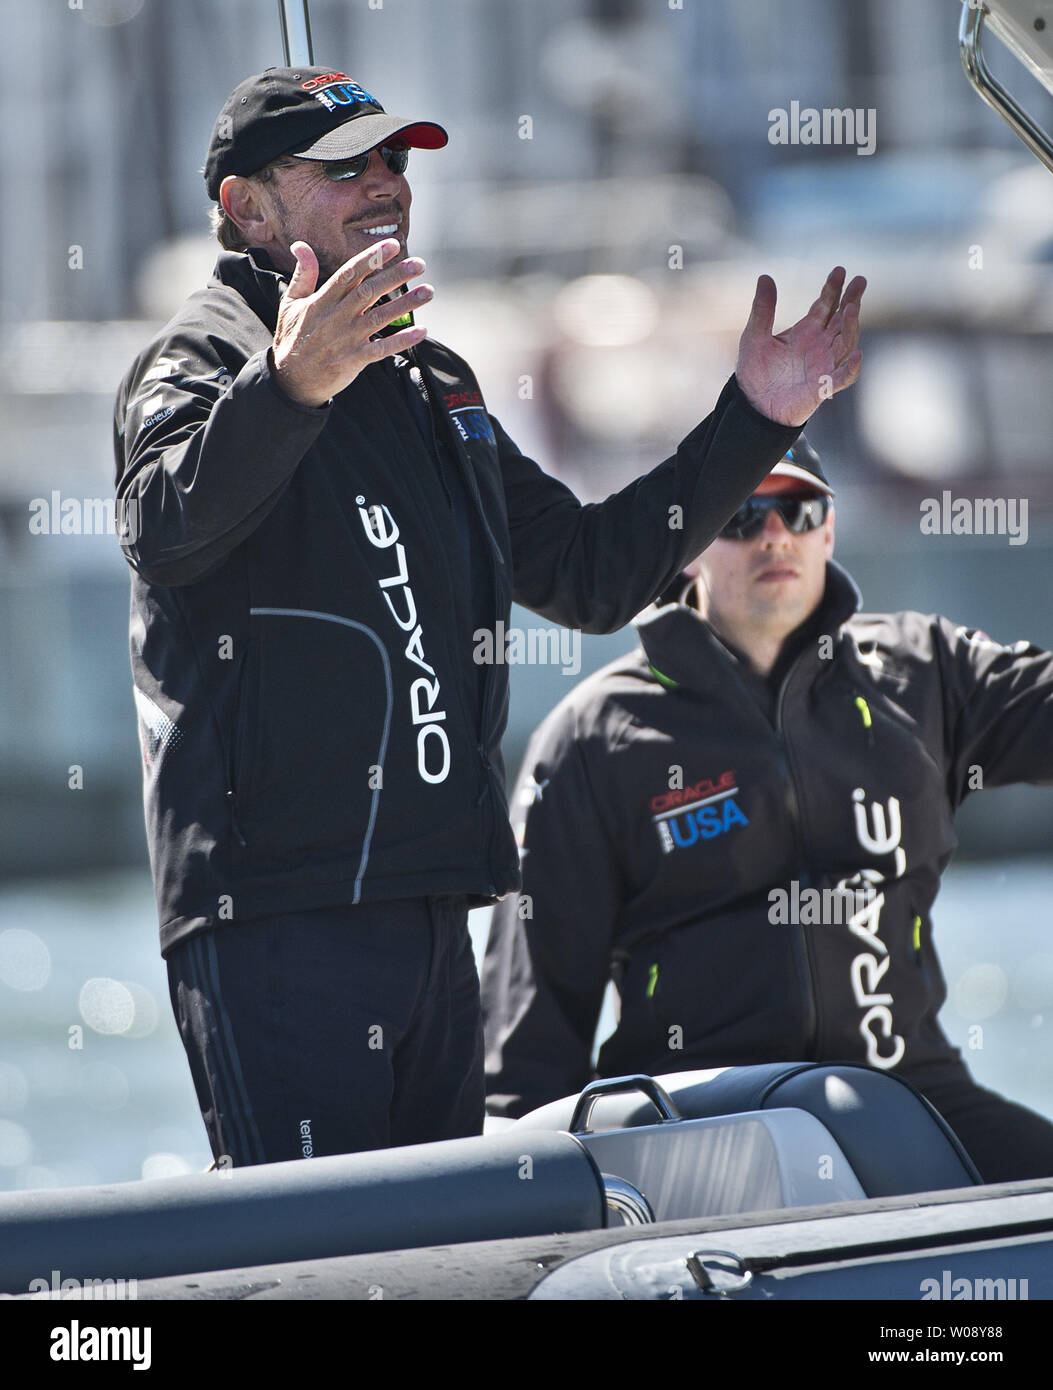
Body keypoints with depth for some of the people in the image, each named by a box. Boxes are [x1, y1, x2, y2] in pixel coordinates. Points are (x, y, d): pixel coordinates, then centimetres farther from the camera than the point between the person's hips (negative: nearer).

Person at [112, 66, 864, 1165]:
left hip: (430, 912, 8)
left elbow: (590, 572, 29)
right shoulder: (204, 360, -4)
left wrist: (753, 424, 19)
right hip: (273, 910, -8)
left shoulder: (433, 387, 22)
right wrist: (289, 387, -48)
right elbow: (167, 526, -28)